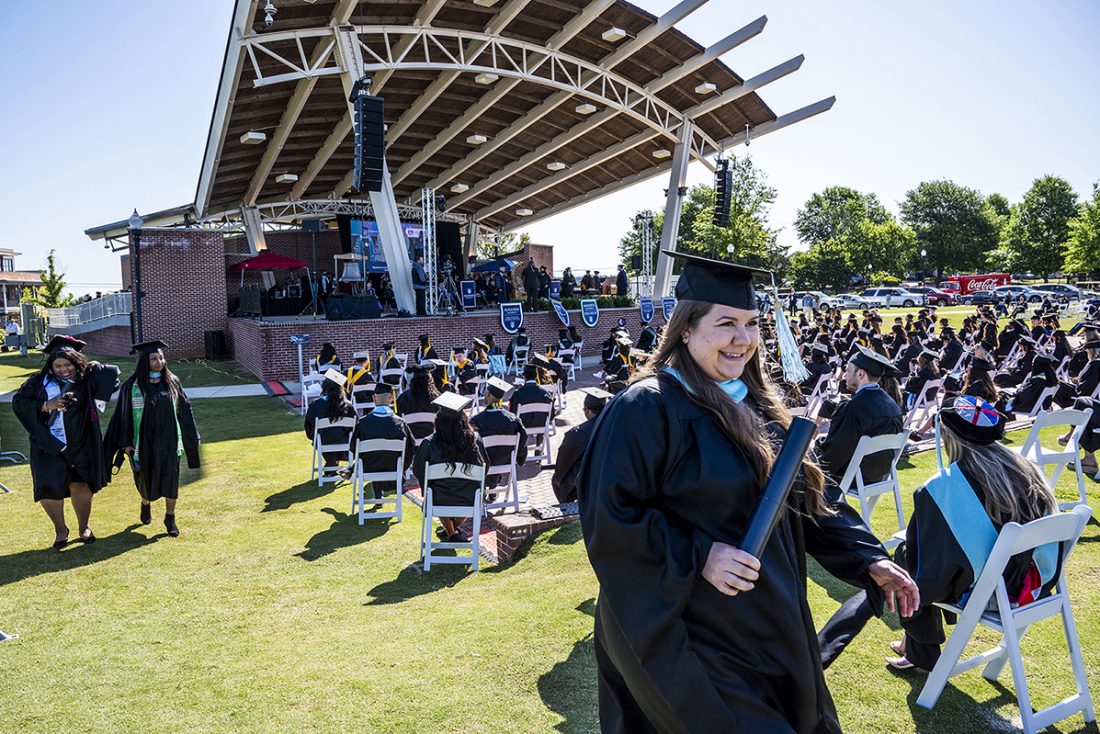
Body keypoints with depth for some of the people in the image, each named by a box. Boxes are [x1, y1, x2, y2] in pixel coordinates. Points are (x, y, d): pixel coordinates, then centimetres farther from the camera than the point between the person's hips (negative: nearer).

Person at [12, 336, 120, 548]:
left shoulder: (87, 378, -1)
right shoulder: (39, 381, 0)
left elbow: (113, 372, 4)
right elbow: (18, 402, -2)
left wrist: (94, 367, -2)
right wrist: (46, 406, -14)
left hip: (80, 444, 0)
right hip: (48, 444, 0)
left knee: (80, 485, 9)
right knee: (49, 486, -7)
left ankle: (84, 527, 29)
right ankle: (60, 529, 14)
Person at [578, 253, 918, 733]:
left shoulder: (757, 407, 8)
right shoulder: (646, 410, -17)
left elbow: (807, 499, 11)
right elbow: (607, 517, -21)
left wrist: (869, 558, 0)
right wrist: (699, 556, -26)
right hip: (687, 635, -8)